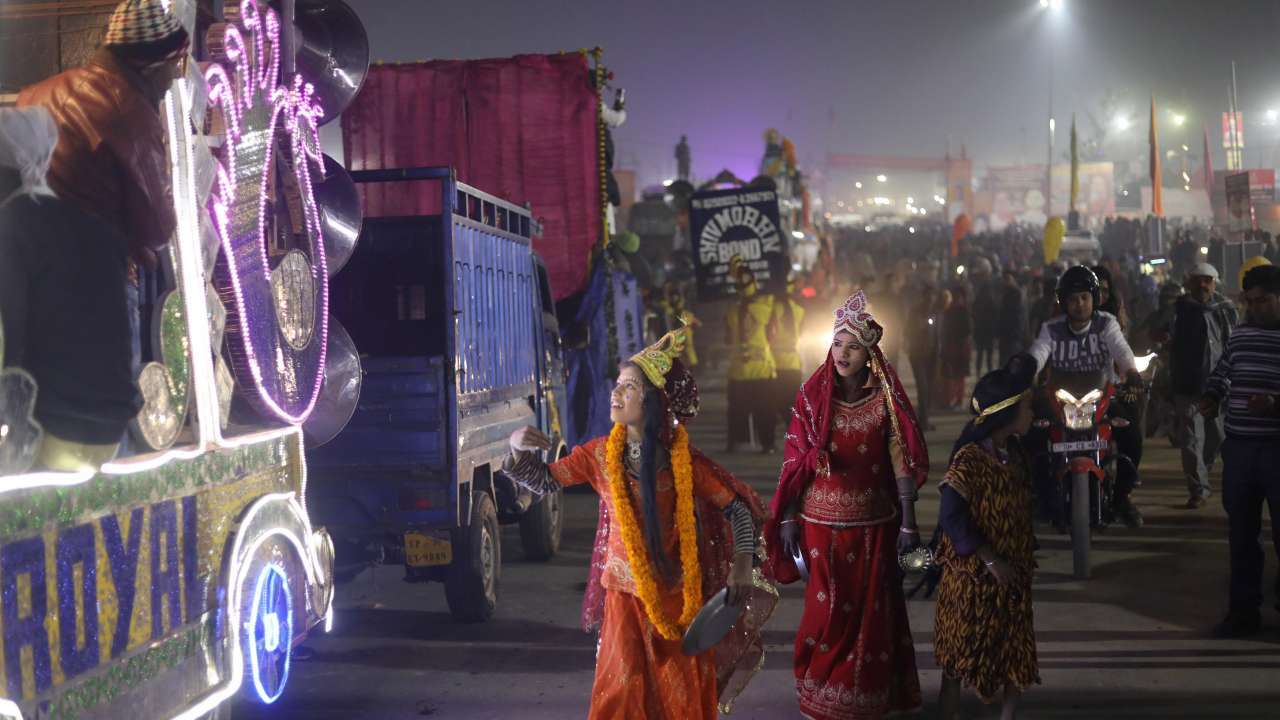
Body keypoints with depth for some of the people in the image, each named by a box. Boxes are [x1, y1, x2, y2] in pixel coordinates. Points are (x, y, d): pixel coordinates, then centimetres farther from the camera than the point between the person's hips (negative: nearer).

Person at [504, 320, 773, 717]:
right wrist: (518, 448, -14)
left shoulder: (685, 461, -12)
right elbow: (543, 481, 5)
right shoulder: (600, 454, -4)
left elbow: (738, 507, -5)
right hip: (625, 595, 1)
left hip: (678, 596, -1)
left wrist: (742, 567, -16)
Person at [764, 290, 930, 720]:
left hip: (872, 524, 0)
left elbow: (901, 463, -3)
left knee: (870, 612, 7)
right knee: (826, 612, 3)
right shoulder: (812, 394, -2)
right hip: (821, 522, 0)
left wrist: (908, 521, -6)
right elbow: (795, 461, -1)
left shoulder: (886, 399, -3)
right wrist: (787, 518, -2)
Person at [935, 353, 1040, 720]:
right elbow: (951, 518, -24)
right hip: (973, 575, -7)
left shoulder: (1016, 453, 3)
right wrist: (990, 560, -21)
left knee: (1016, 652, 13)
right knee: (962, 652, 5)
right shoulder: (969, 459, -20)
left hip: (1013, 572, 7)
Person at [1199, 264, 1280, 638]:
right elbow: (1221, 373, 23)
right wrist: (1210, 398, 3)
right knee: (1241, 533, 10)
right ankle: (1244, 610, 20)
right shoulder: (1239, 334, 10)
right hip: (1238, 447, 5)